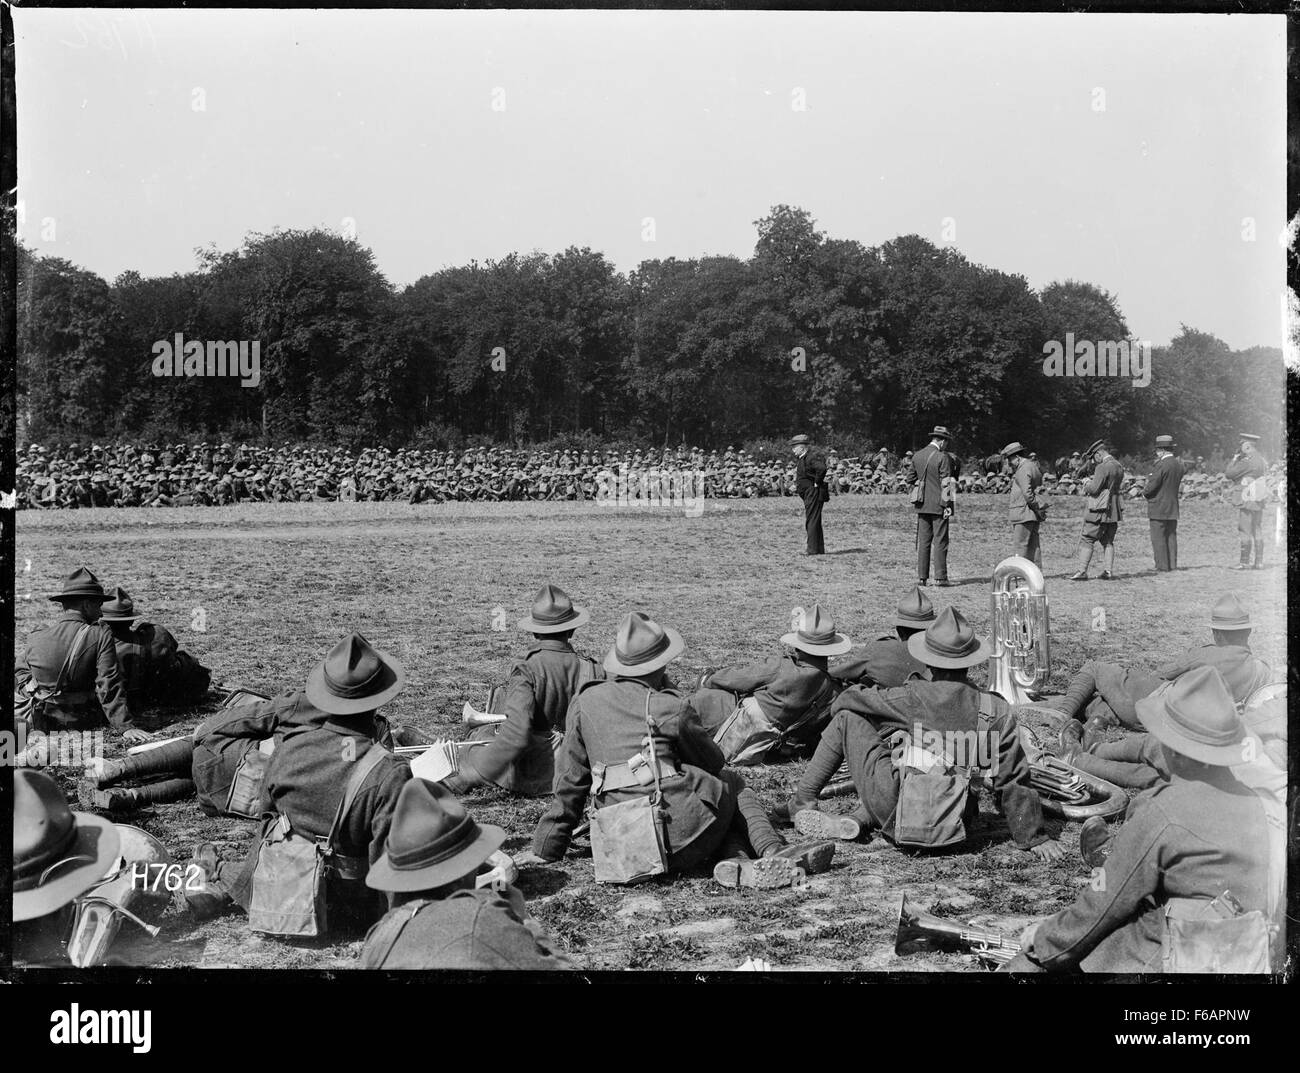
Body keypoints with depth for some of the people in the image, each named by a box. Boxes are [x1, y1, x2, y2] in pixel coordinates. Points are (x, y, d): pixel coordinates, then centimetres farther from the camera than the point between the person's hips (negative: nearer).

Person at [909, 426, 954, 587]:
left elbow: (910, 478, 16)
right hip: (938, 505, -6)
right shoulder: (943, 457, -11)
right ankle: (940, 577, -2)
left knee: (923, 541, 7)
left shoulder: (917, 456, 8)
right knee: (940, 541, -1)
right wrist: (947, 504, -11)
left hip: (922, 505, 6)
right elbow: (945, 483, -13)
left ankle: (922, 576, 6)